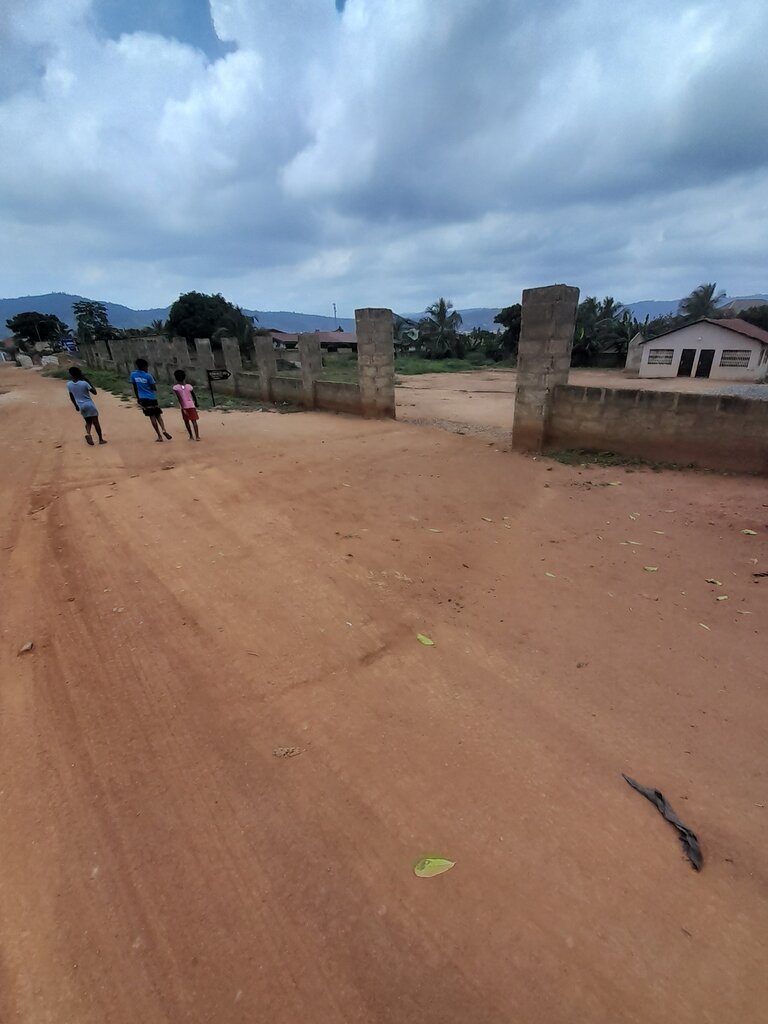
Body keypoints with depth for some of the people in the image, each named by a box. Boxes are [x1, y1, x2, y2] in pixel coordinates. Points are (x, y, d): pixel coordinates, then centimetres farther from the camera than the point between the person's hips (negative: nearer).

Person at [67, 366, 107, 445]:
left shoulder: (69, 384, -2)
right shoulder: (84, 383, -16)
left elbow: (71, 397, 8)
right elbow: (94, 392, -5)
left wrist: (76, 406, 21)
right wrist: (88, 381, -1)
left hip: (81, 407, 4)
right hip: (90, 405, -4)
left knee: (88, 422, 18)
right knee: (96, 422, 4)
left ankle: (88, 433, -11)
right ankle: (101, 439, 7)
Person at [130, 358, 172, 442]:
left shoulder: (133, 374, 2)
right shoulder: (148, 376, -10)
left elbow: (135, 388, 9)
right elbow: (154, 388, -6)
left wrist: (138, 398, 19)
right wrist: (154, 383, 14)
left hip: (143, 398, 2)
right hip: (151, 398, -2)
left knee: (152, 416, 1)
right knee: (158, 415, 9)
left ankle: (159, 436, -2)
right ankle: (164, 430, -16)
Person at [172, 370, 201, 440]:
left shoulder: (175, 387, -2)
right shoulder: (189, 386, 5)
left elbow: (179, 398, -13)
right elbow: (194, 397, 7)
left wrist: (183, 408, -16)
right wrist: (196, 405, 20)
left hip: (184, 407, -1)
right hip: (191, 405, 1)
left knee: (186, 421, 16)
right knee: (194, 421, -3)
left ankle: (191, 436, 17)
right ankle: (197, 436, -17)